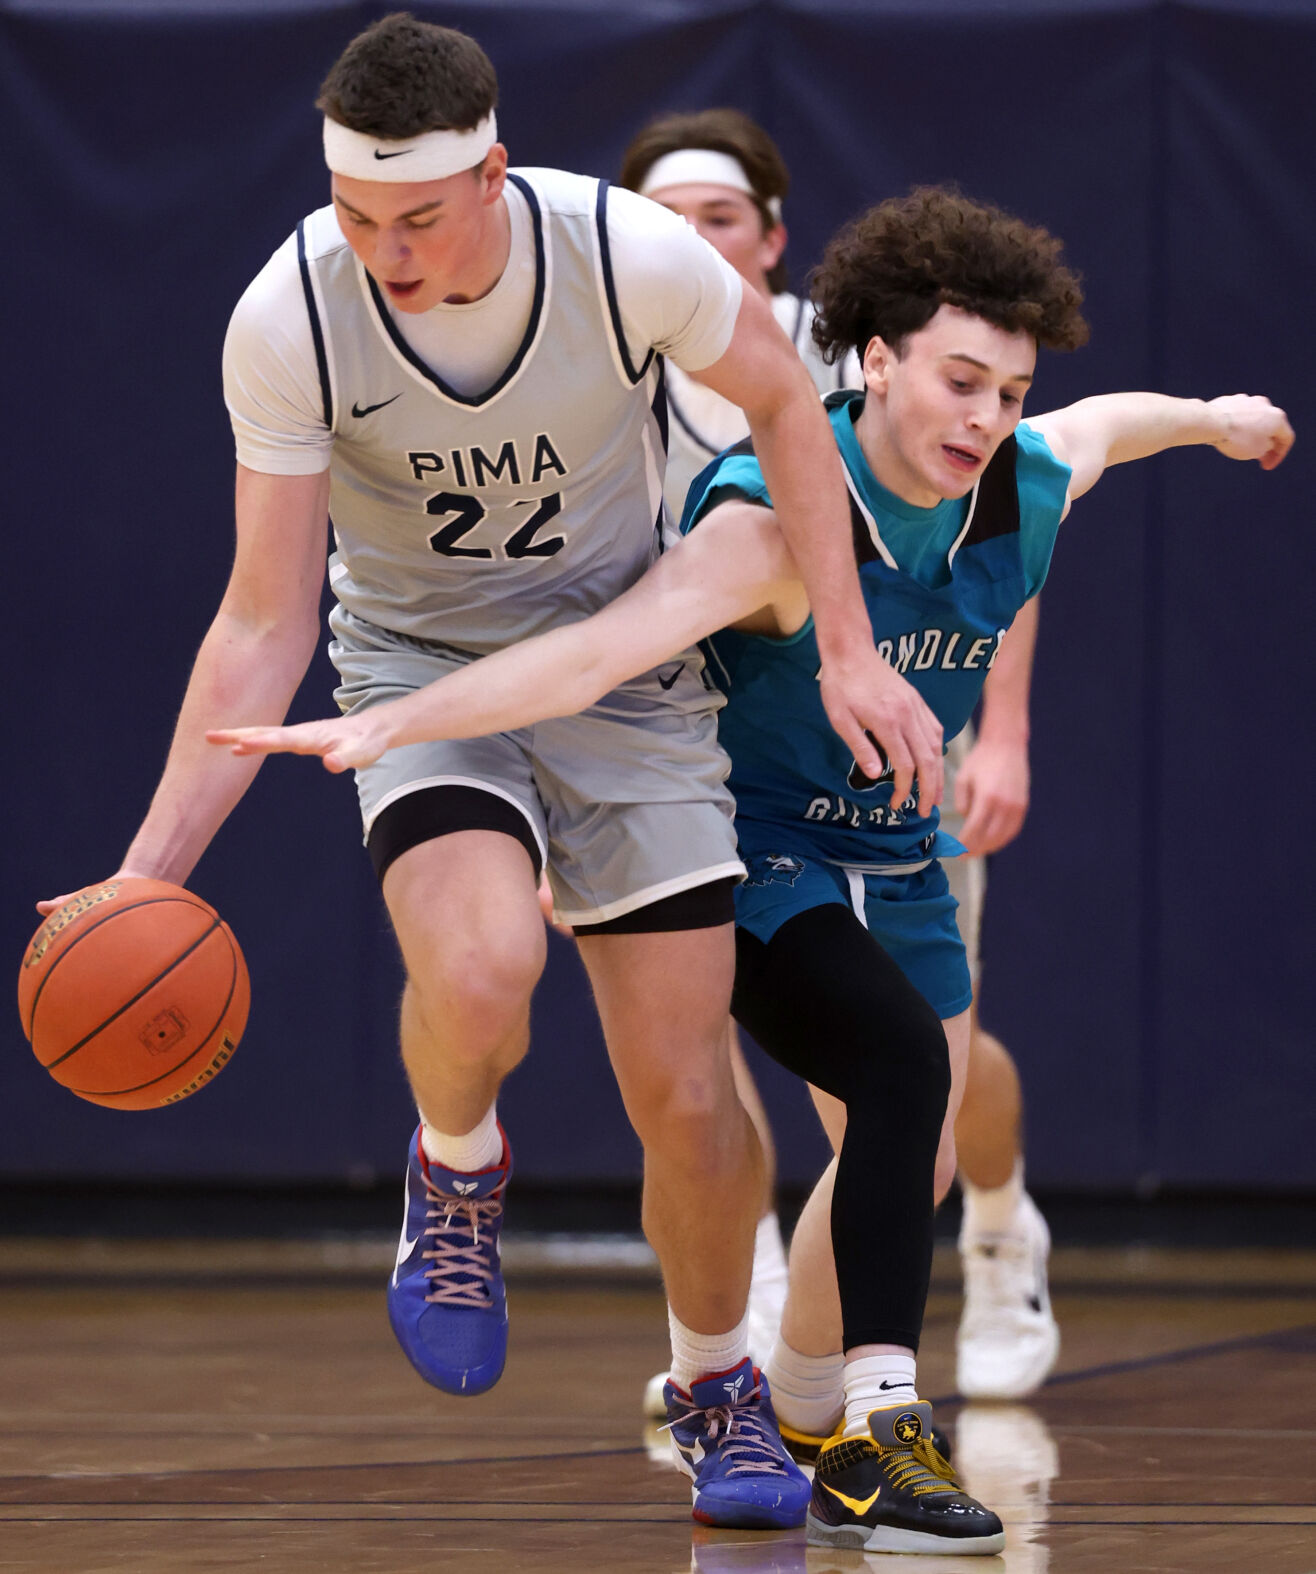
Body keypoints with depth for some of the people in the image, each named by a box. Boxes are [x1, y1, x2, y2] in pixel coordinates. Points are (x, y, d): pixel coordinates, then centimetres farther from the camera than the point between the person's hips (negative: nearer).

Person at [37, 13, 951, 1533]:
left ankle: (715, 1385, 27)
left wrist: (848, 650, -5)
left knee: (686, 1096, -2)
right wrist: (152, 865, -22)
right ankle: (457, 1173, 4)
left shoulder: (630, 254, -24)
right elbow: (265, 621, -15)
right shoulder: (287, 321, -23)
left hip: (626, 668, 1)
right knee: (476, 971, -32)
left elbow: (781, 403, -2)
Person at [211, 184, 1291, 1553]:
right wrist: (383, 726, -55)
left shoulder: (1026, 487, -13)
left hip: (895, 864, 8)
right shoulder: (775, 519, -33)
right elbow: (603, 648, -43)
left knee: (913, 1166, 18)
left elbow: (1105, 423, 13)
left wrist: (1212, 418, 35)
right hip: (752, 862, -8)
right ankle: (873, 1436, -34)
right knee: (904, 1066, -32)